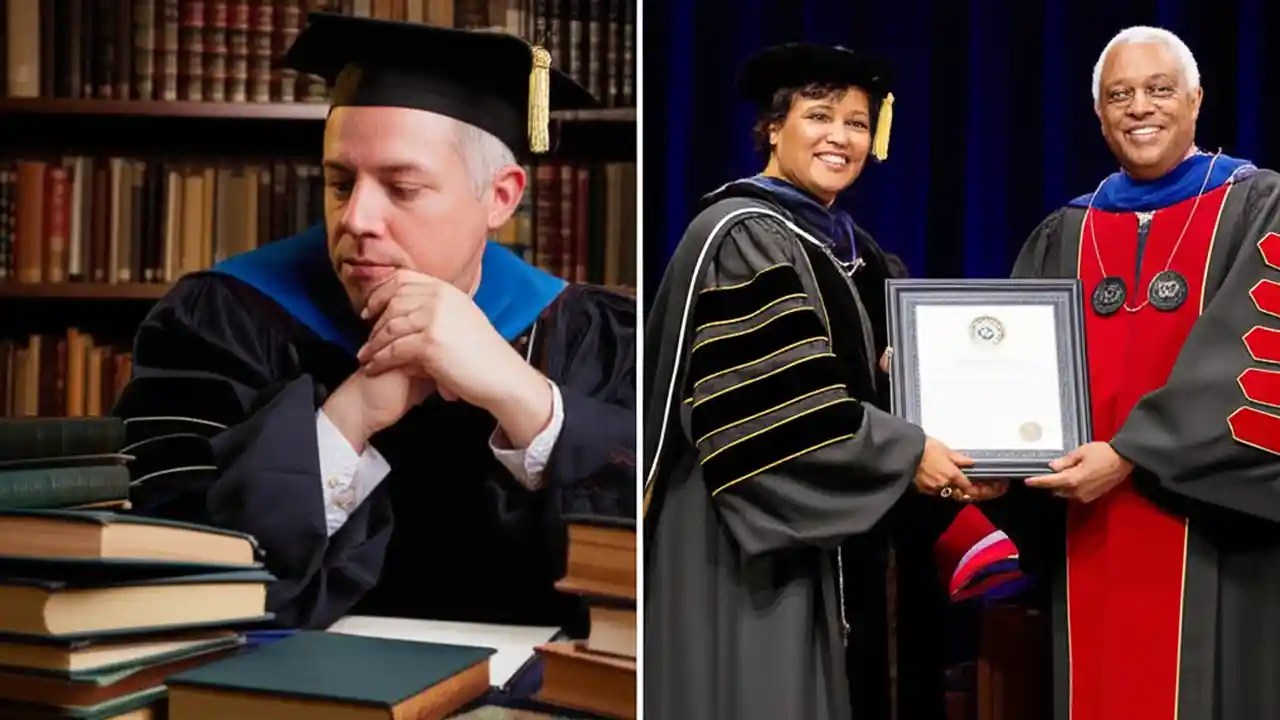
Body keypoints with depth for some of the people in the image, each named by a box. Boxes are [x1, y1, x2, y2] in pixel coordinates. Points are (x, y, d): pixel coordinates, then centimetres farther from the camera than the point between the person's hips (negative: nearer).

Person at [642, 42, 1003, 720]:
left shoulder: (848, 247, 13)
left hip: (814, 528, 9)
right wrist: (904, 454, -18)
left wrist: (960, 458, 2)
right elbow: (767, 401, -23)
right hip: (739, 536, -9)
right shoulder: (740, 236, -14)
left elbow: (865, 384, 17)